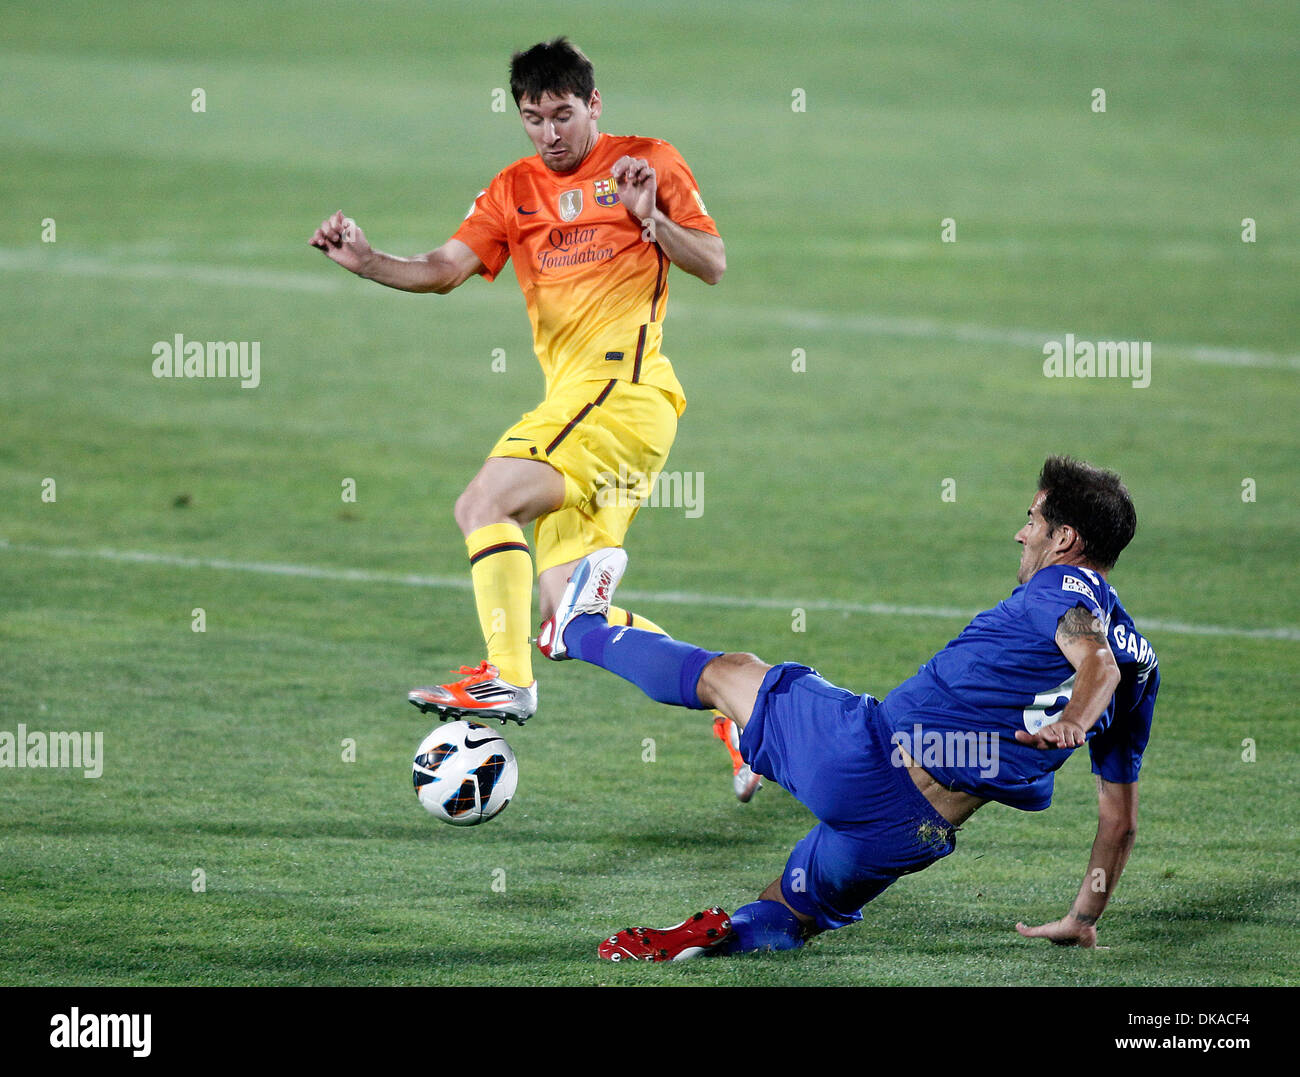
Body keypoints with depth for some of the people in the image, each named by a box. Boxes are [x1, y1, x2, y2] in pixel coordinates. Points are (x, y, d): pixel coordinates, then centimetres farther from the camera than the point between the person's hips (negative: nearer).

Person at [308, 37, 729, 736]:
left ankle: (507, 680, -22)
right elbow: (445, 269, 8)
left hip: (621, 384, -6)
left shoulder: (647, 162, 6)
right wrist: (365, 262, -9)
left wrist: (650, 218, -13)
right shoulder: (514, 191, 19)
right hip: (571, 391, 7)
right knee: (567, 610, -2)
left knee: (484, 502, -21)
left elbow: (713, 265, 4)